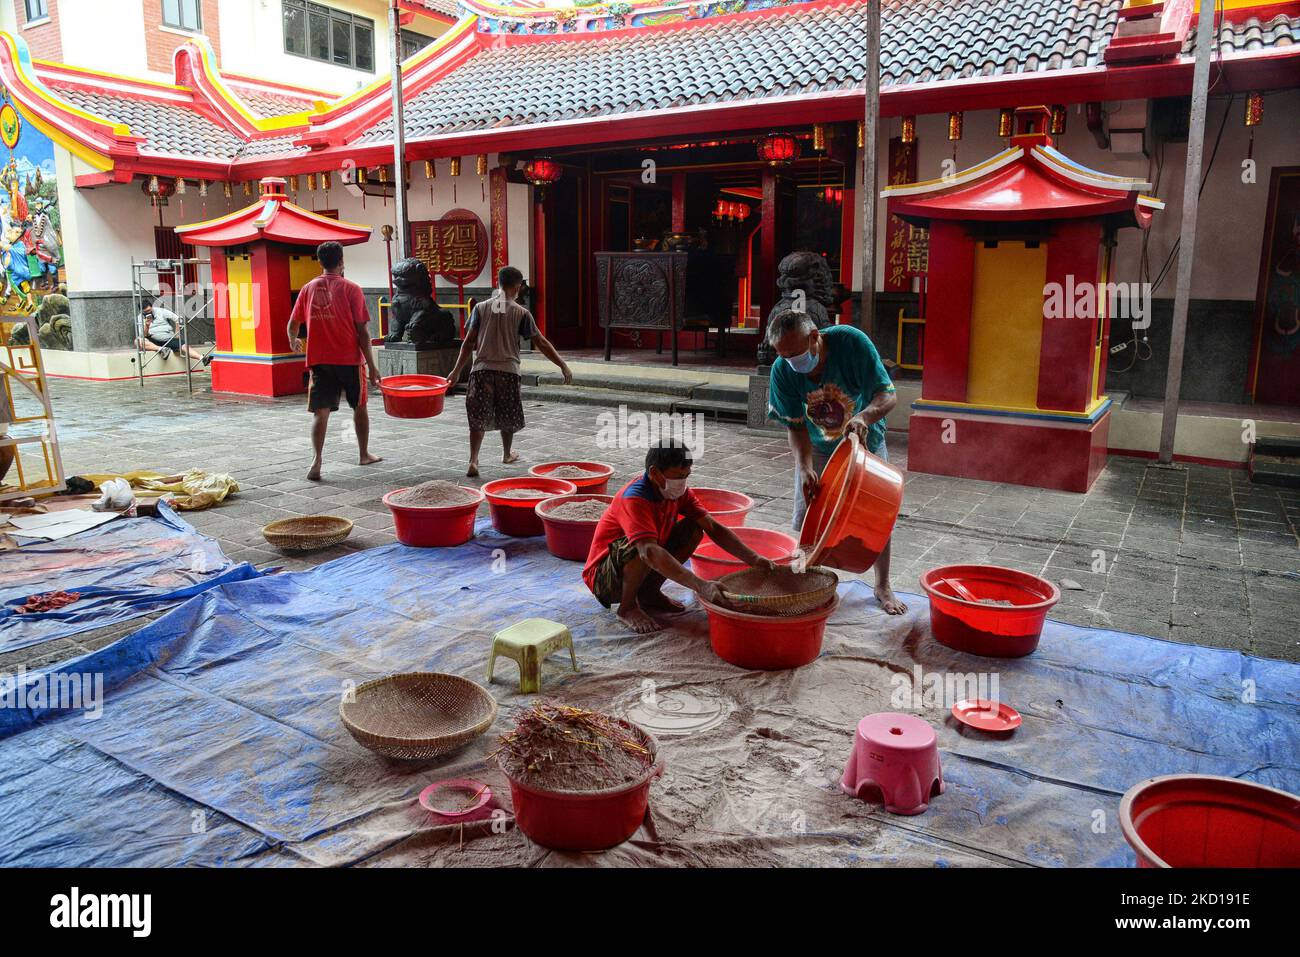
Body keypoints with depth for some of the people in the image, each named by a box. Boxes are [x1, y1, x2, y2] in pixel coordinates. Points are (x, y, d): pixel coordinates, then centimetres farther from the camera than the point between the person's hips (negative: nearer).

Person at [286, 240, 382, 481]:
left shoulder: (308, 288, 5)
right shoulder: (351, 289, -6)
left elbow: (292, 324, 10)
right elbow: (362, 331, -9)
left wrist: (293, 342, 32)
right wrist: (372, 365, -5)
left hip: (319, 361, 2)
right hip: (349, 359, -2)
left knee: (321, 412, 2)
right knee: (359, 407, 16)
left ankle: (317, 461, -13)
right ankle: (365, 454, 28)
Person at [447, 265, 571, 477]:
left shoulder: (481, 308, 4)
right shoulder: (521, 313, 0)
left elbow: (469, 343, 3)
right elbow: (541, 343, 1)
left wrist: (457, 370, 11)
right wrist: (563, 366, 9)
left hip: (482, 369, 1)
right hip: (508, 370, -1)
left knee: (478, 418, 3)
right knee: (507, 416, 19)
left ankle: (473, 460, -13)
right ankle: (507, 454, 38)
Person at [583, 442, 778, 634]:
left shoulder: (678, 492, -6)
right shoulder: (634, 499, -31)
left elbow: (713, 527, -6)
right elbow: (649, 552, -45)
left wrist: (753, 559, -19)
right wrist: (700, 585, -52)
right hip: (603, 579, -8)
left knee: (694, 529, -5)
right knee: (640, 546, -38)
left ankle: (650, 593, 5)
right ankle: (627, 607, -12)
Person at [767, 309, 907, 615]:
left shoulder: (851, 341, -31)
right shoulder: (782, 371, -24)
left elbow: (888, 394, -28)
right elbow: (795, 427, -18)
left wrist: (863, 417, -49)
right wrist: (804, 467, -34)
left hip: (864, 442, -1)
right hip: (817, 448, 1)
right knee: (806, 519, -1)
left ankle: (883, 587, 22)